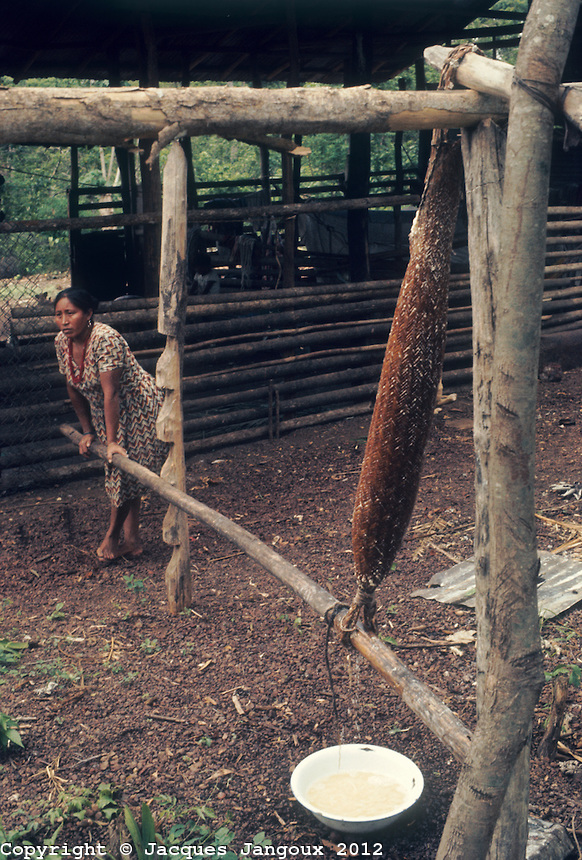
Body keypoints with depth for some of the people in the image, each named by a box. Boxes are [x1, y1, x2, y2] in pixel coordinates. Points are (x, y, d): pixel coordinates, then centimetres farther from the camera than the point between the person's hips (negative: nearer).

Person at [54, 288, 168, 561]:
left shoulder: (105, 339, -30)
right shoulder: (62, 342, -5)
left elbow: (111, 393, -31)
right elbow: (74, 389, 5)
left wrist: (111, 441, -31)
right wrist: (87, 431, 7)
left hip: (139, 409, -8)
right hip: (105, 413, 8)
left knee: (125, 473, -2)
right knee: (120, 473, 10)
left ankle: (112, 536, 17)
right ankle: (132, 541, 19)